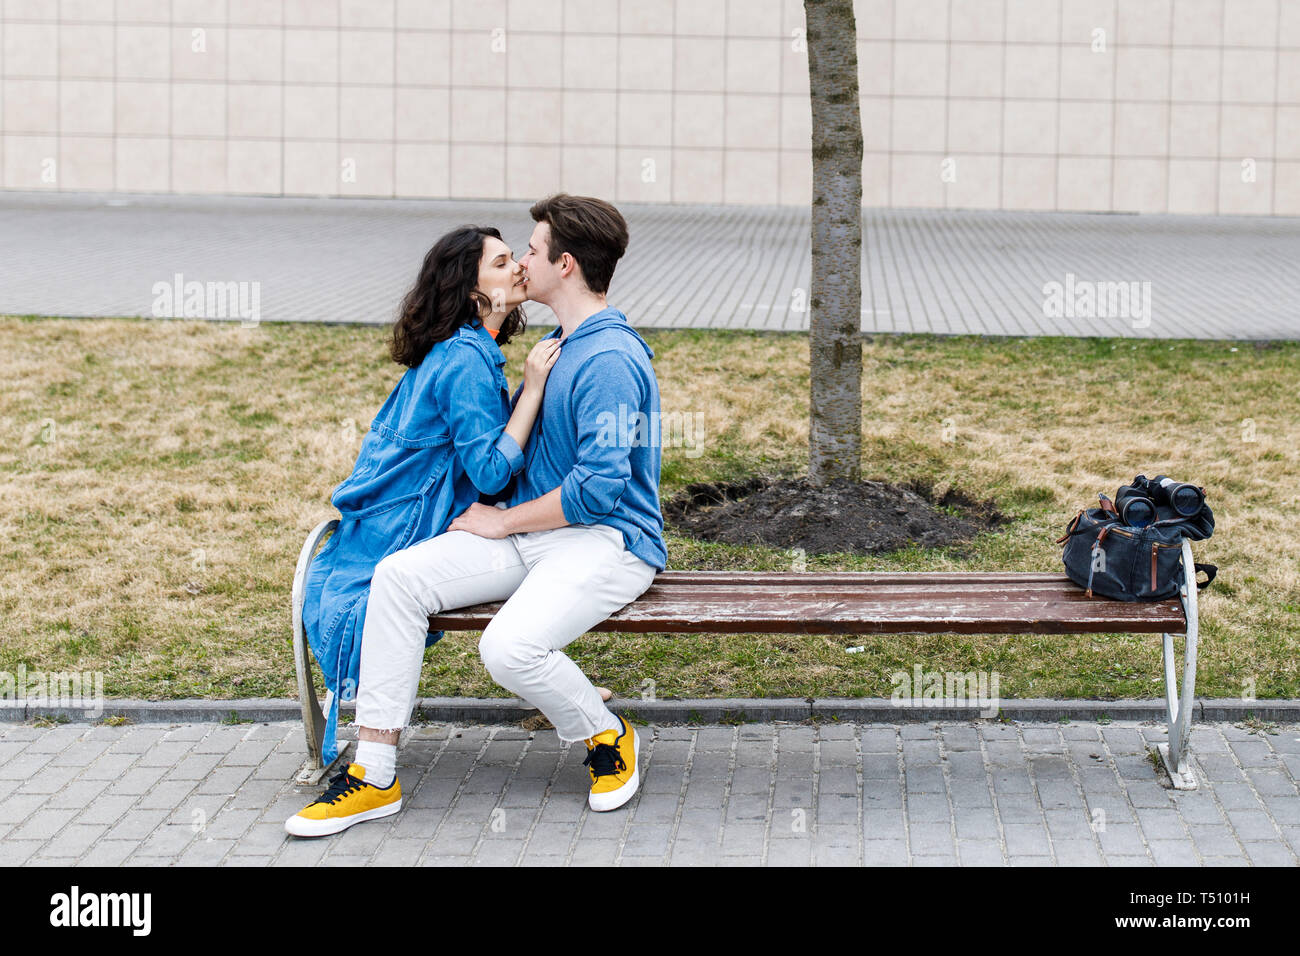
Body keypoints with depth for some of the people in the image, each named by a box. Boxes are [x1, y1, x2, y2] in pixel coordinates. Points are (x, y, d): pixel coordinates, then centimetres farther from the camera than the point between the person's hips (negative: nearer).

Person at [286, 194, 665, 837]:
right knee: (399, 575, -12)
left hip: (609, 541, -9)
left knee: (510, 648, -34)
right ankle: (375, 773, -11)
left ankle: (607, 737, -1)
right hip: (529, 534, 9)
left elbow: (599, 487, -22)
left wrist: (503, 522, -12)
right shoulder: (556, 346, 17)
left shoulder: (610, 361, -16)